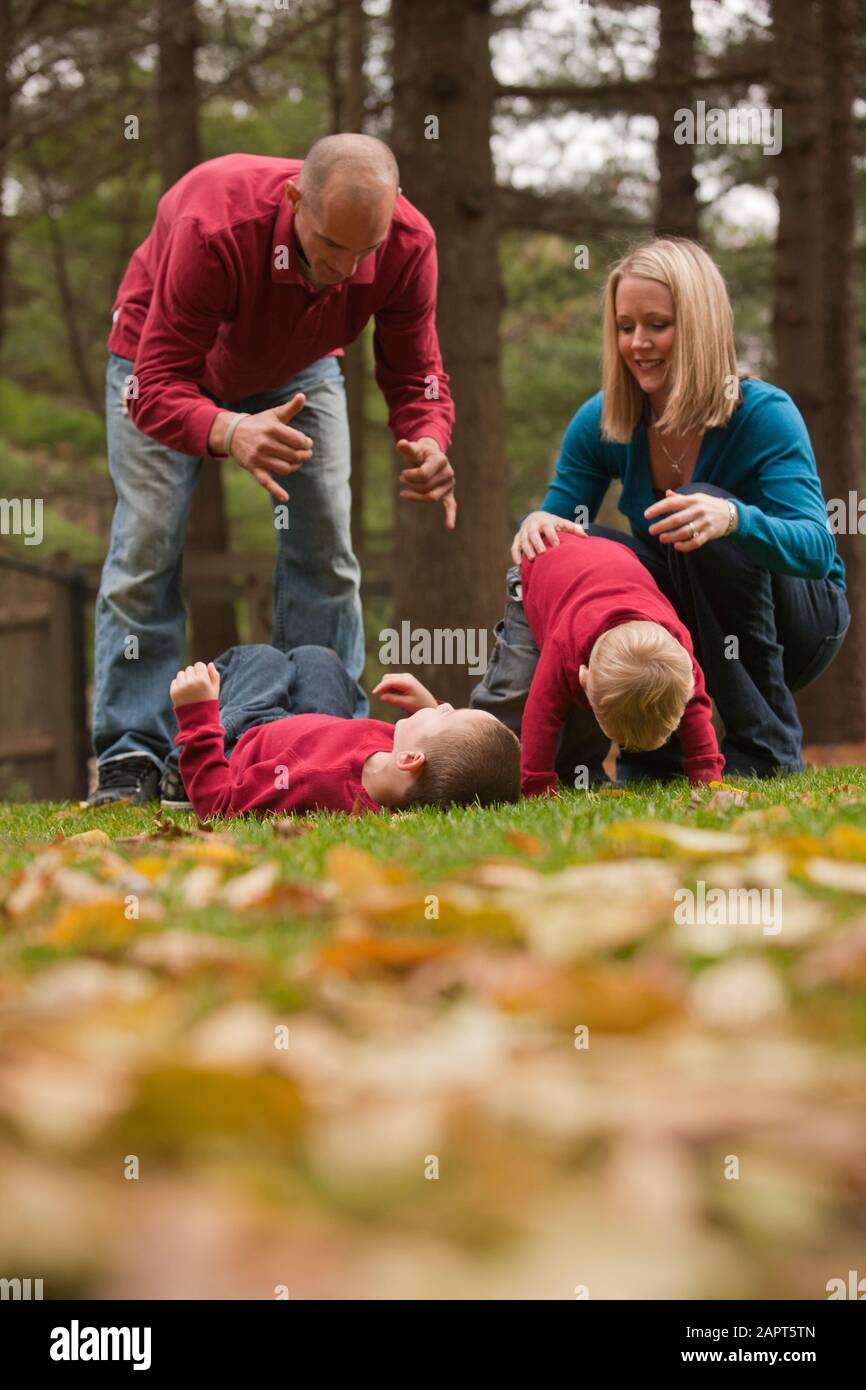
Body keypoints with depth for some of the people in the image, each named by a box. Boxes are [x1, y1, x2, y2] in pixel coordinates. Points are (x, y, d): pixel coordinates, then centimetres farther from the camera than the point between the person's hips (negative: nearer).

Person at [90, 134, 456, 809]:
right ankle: (132, 761, -11)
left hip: (299, 366, 4)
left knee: (325, 545, -6)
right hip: (166, 354, -3)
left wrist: (430, 442, -47)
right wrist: (230, 434, -65)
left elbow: (416, 375, -23)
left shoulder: (408, 242, -32)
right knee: (149, 543, -13)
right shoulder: (213, 227, -45)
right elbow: (158, 387, -43)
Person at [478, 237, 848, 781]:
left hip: (798, 617, -4)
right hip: (693, 638, 4)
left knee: (702, 523, -31)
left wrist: (732, 517, -53)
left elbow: (815, 548, -31)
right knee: (583, 548, -22)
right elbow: (557, 519, -2)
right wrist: (537, 525, -29)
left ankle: (768, 748, -23)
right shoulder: (603, 422, -6)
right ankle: (655, 749, -9)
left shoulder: (764, 414, -20)